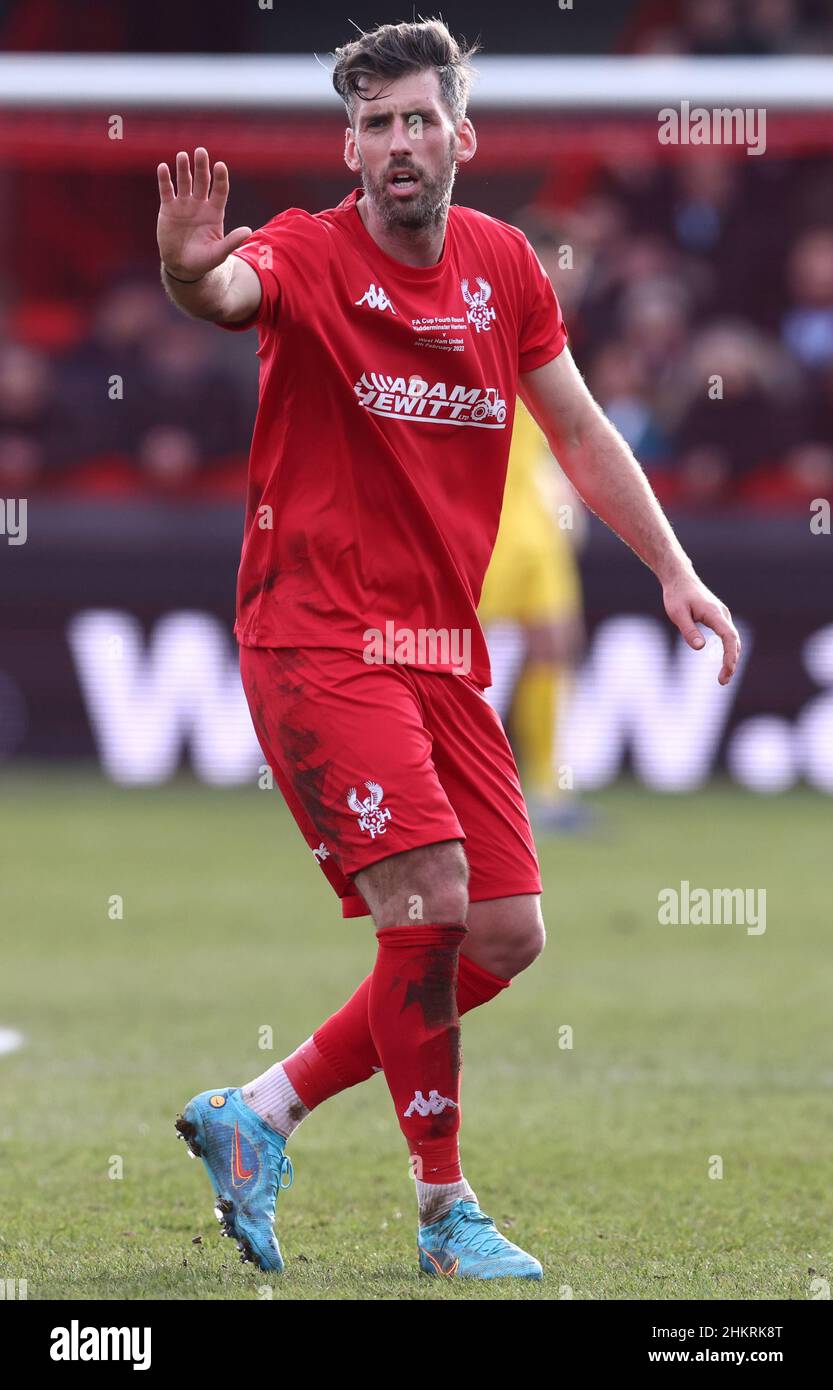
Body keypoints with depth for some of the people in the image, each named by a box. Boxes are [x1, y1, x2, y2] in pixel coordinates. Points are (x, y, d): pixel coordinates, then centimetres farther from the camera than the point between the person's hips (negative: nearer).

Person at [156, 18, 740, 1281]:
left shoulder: (505, 265, 8)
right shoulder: (311, 256, -9)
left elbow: (579, 430, 19)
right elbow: (236, 289, -33)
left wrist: (674, 571, 14)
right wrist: (193, 272, -57)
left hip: (443, 646, 7)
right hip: (317, 637, -7)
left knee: (506, 937, 2)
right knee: (431, 900, -19)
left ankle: (261, 1112, 15)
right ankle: (445, 1210, -7)